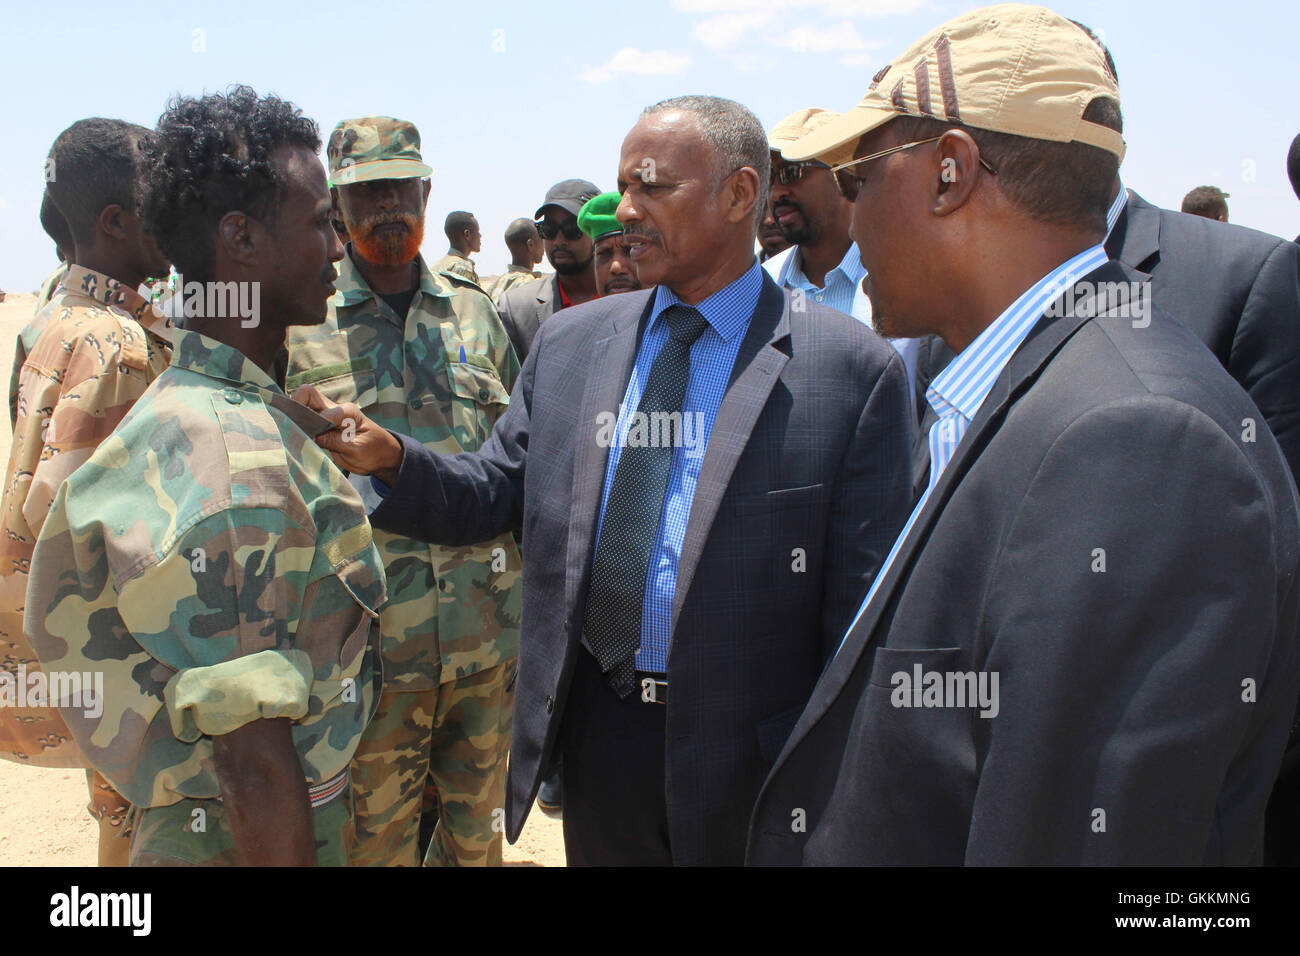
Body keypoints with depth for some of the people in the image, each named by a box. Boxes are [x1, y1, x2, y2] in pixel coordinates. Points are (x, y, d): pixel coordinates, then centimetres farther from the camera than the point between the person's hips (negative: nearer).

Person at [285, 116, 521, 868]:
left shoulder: (475, 313, 8)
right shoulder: (296, 326, -3)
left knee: (477, 838, 17)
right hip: (370, 648, -3)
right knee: (377, 840, 10)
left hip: (488, 638, 3)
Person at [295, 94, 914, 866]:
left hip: (748, 763, -4)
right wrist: (386, 459, -13)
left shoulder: (852, 371, -11)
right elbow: (491, 497, 6)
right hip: (598, 737, 4)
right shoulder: (570, 344, 4)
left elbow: (862, 609, -10)